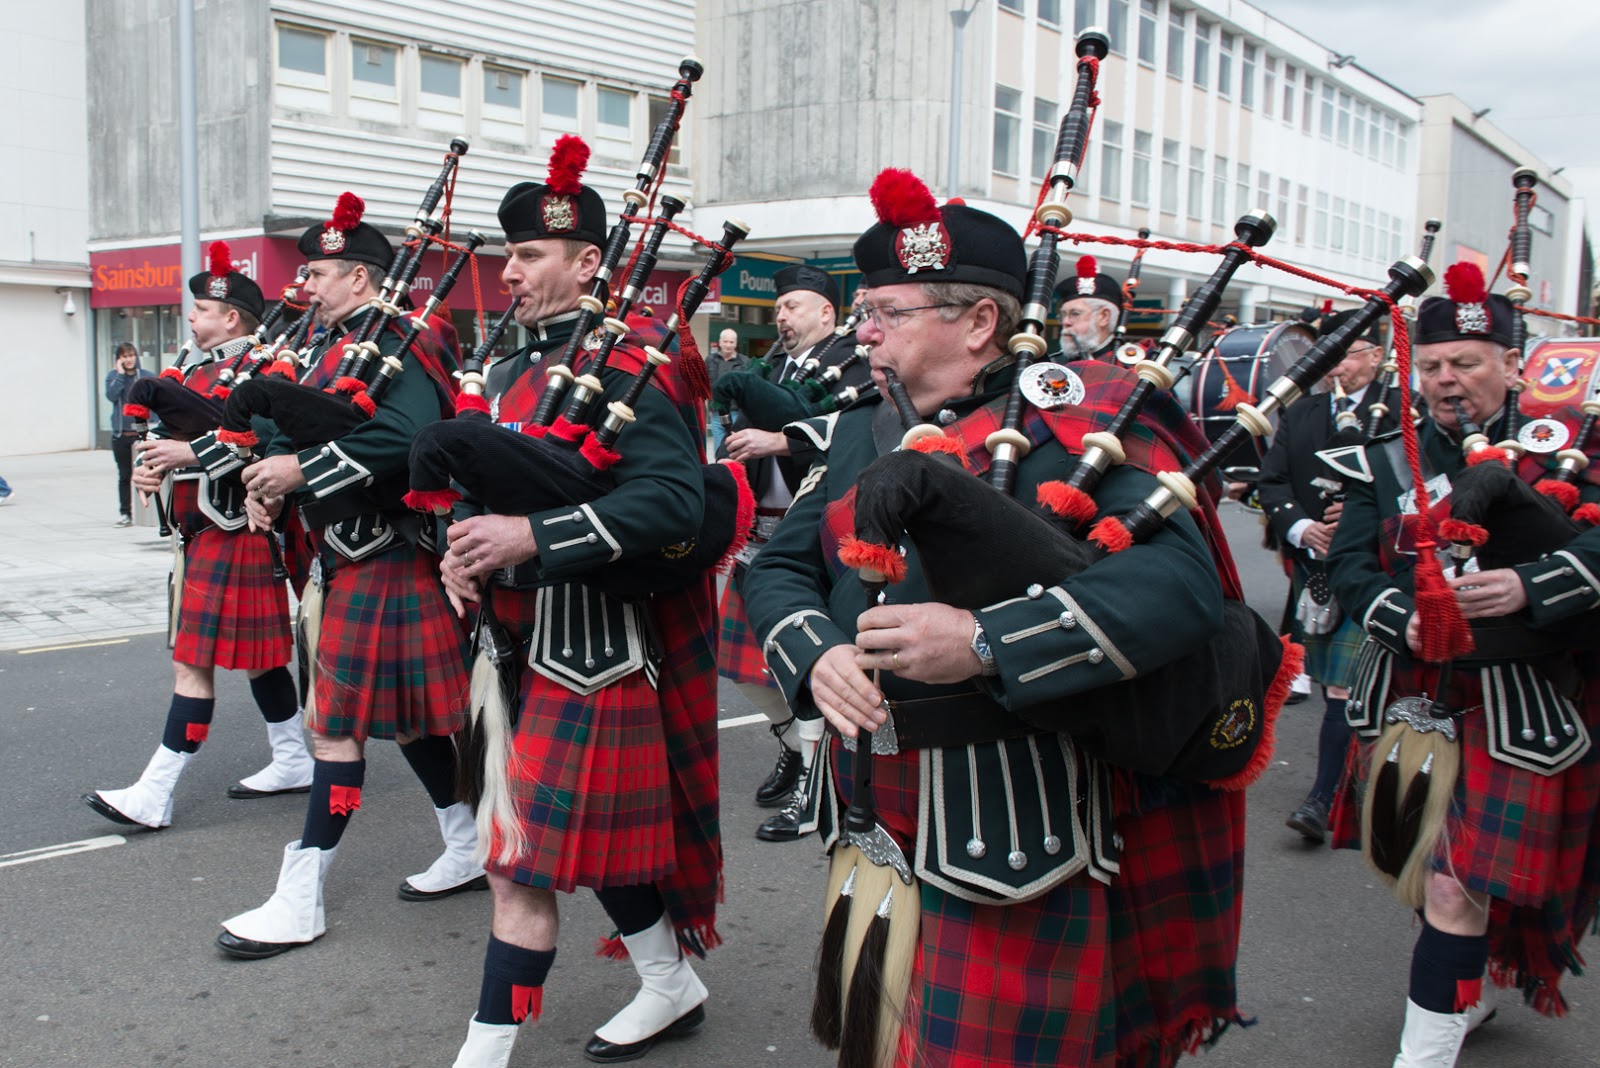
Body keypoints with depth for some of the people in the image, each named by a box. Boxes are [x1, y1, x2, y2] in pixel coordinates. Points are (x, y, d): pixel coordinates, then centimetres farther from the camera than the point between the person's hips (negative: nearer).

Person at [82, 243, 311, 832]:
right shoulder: (198, 371, 18)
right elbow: (167, 431, 20)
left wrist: (192, 451, -28)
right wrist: (150, 464, -2)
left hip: (232, 535, -10)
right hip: (205, 534, 10)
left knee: (195, 662, -7)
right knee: (255, 655, 15)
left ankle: (153, 796, -3)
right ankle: (293, 762, 26)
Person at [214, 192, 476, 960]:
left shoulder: (391, 345, -16)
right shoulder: (340, 344, 14)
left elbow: (406, 435, -33)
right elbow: (305, 425, 17)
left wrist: (302, 470, -28)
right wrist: (270, 478, -3)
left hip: (380, 564, -10)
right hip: (348, 557, 10)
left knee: (338, 721, -3)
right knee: (403, 710, 16)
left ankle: (300, 901, 7)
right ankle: (470, 851, 30)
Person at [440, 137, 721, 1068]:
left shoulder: (624, 369, -14)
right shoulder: (513, 370, 13)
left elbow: (674, 499, -26)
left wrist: (533, 538, -30)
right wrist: (466, 545, -1)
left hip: (587, 648, -9)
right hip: (522, 642, 9)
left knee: (526, 857, -4)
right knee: (596, 828, 18)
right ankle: (673, 987, 37)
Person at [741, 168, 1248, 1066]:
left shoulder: (1074, 426, -11)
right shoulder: (859, 433, 11)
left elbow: (1183, 583, -24)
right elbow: (780, 569, 11)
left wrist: (987, 641, -32)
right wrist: (816, 656, -12)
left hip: (1016, 845, -6)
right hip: (877, 829, 6)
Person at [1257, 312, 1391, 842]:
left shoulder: (1401, 414, -3)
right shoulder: (1300, 414, 12)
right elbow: (1272, 481, 5)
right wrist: (1301, 527, -12)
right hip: (1311, 568, 5)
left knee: (1343, 687, -10)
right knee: (1332, 683, 17)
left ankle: (1322, 798, -7)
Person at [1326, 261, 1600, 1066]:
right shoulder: (1387, 463, 8)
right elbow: (1349, 564, -2)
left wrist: (1527, 587, -30)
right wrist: (1405, 618, -21)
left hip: (1514, 704, -4)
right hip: (1408, 691, 4)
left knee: (1461, 883, -8)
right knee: (1422, 866, 17)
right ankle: (1467, 992, 43)